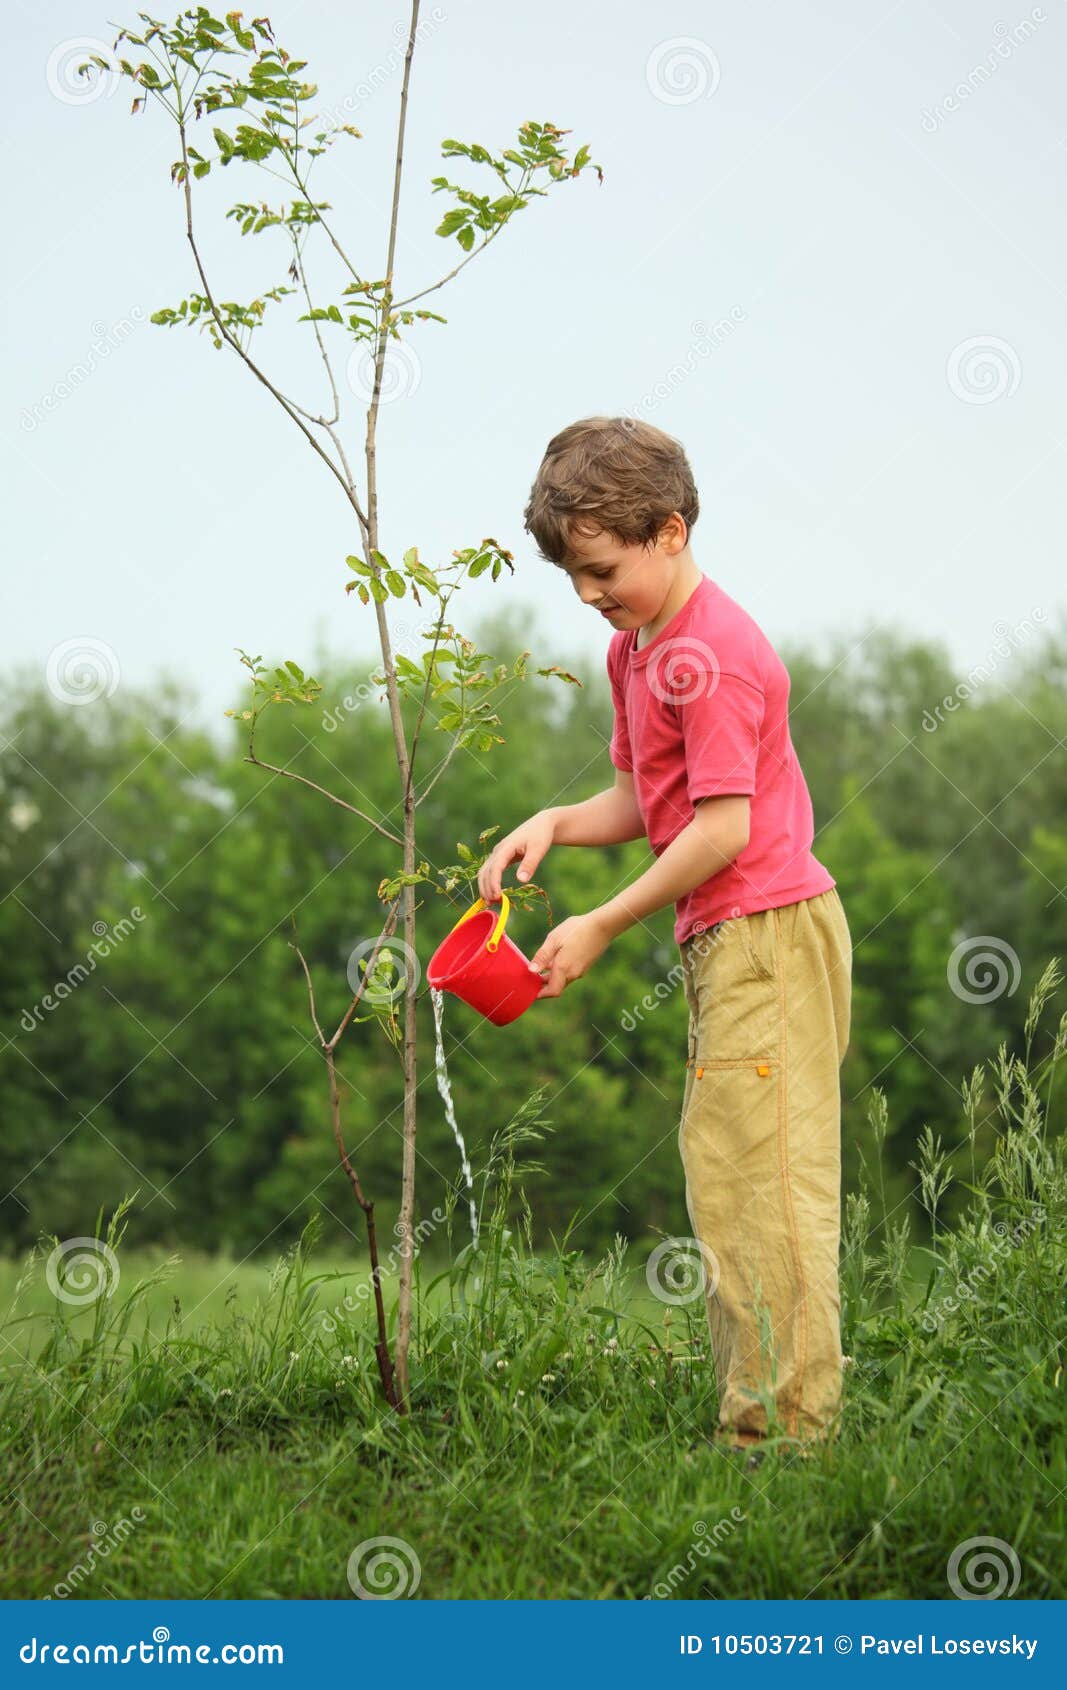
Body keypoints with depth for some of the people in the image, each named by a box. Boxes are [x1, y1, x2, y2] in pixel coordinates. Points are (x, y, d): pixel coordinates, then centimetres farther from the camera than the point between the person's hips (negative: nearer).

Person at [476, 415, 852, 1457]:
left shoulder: (707, 651, -16)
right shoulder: (633, 648, 16)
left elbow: (725, 826, -19)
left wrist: (600, 929, -14)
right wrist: (556, 823, 1)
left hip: (767, 931, -10)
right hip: (722, 943, 10)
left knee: (757, 1183, -10)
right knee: (728, 1186, 9)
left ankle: (783, 1427, -6)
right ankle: (761, 1422, 13)